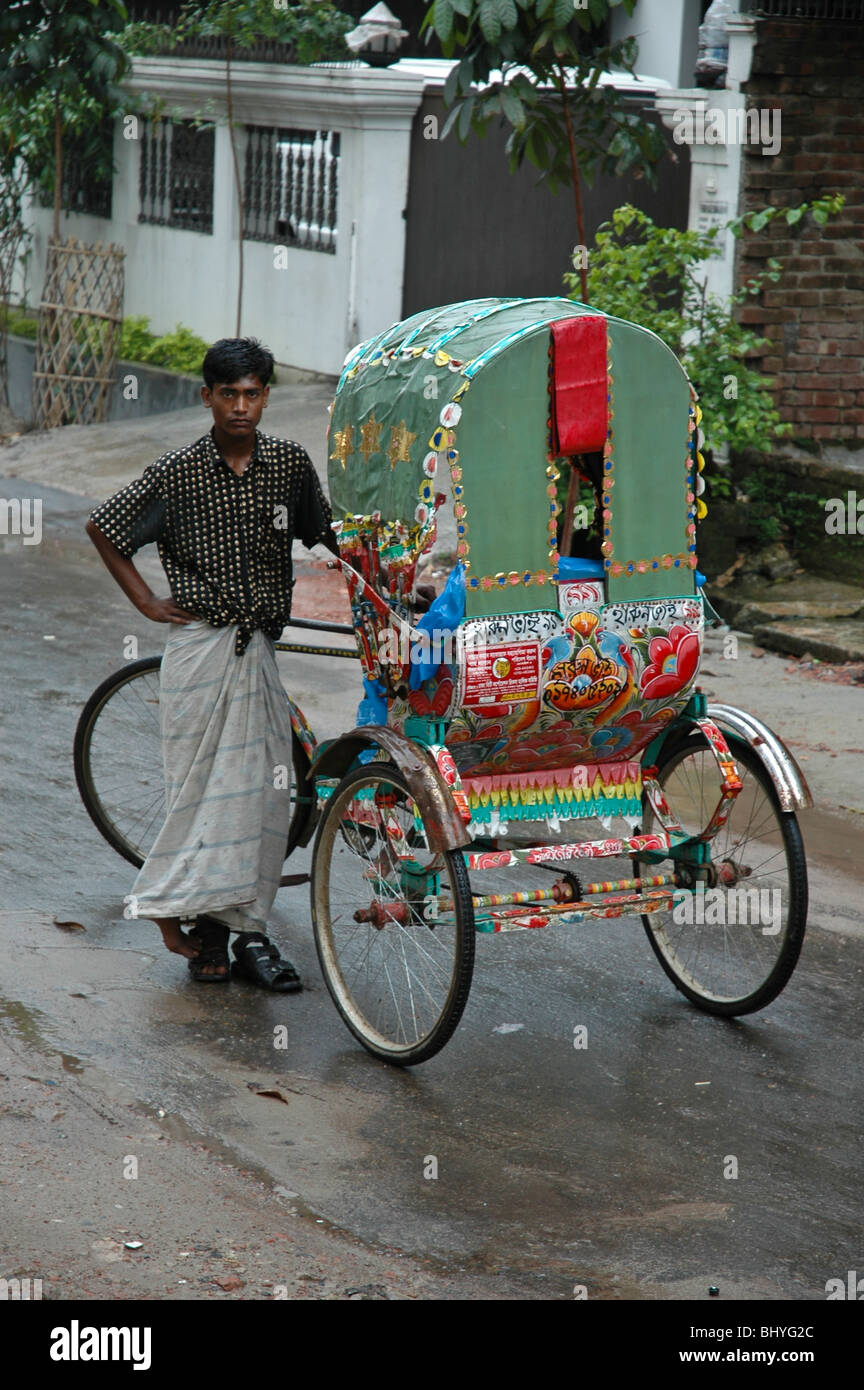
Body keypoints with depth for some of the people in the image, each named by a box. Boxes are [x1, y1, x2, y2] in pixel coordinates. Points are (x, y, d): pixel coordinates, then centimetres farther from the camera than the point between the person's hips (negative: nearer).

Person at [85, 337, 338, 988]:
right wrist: (146, 601, 2)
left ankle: (248, 928, 10)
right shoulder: (179, 471, -5)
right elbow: (102, 527, 5)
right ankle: (203, 930, 8)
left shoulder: (291, 463, 3)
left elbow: (325, 531, 18)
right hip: (200, 645, -3)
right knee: (203, 783, -2)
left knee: (265, 788, 1)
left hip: (259, 648, 3)